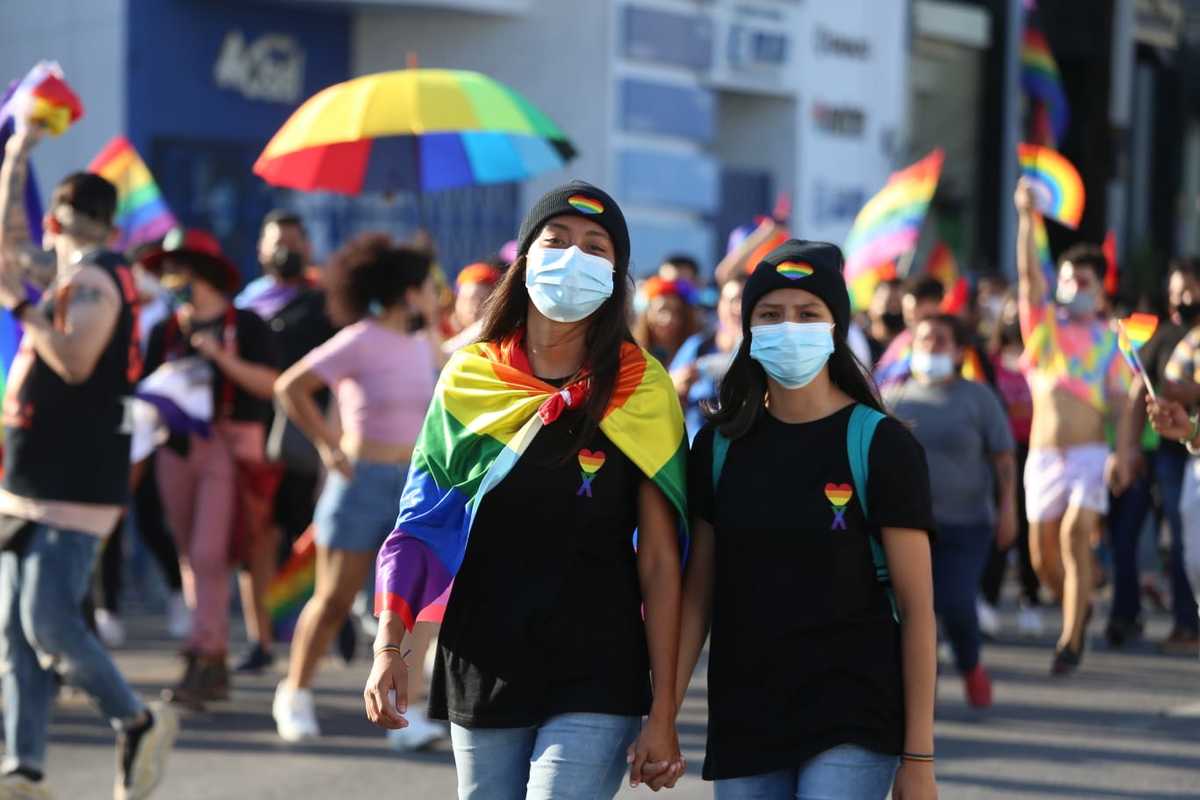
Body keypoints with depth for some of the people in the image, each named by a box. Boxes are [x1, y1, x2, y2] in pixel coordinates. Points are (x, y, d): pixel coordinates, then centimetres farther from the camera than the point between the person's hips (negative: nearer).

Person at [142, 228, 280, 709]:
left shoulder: (245, 325, 1)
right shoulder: (165, 331, 12)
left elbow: (269, 383, -7)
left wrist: (221, 357, -17)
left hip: (229, 446, -5)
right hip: (177, 447, 5)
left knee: (208, 554, -14)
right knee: (191, 556, 7)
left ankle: (200, 663, -15)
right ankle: (218, 667, 16)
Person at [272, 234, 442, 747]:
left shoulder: (424, 346, 9)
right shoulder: (359, 342, -11)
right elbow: (291, 387, -13)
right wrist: (328, 445, -13)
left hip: (417, 485, 5)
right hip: (363, 480, -5)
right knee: (334, 599, 1)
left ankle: (405, 711, -8)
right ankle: (295, 695, 18)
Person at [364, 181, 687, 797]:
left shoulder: (639, 390, -2)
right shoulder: (468, 380, 4)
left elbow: (658, 560, -3)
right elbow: (420, 526, 7)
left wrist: (663, 713, -6)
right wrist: (388, 647, -5)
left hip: (595, 681, -3)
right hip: (479, 672, 3)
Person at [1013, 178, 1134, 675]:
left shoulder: (1108, 341, 5)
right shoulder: (1042, 324, 6)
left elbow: (1119, 402, 1)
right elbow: (1028, 274, -7)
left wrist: (1123, 453, -11)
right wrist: (1026, 219, -17)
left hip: (1090, 454, -2)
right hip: (1043, 455, 2)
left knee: (1075, 534, -21)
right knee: (1043, 556, 5)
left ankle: (1071, 641, -18)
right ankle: (1079, 605, 36)